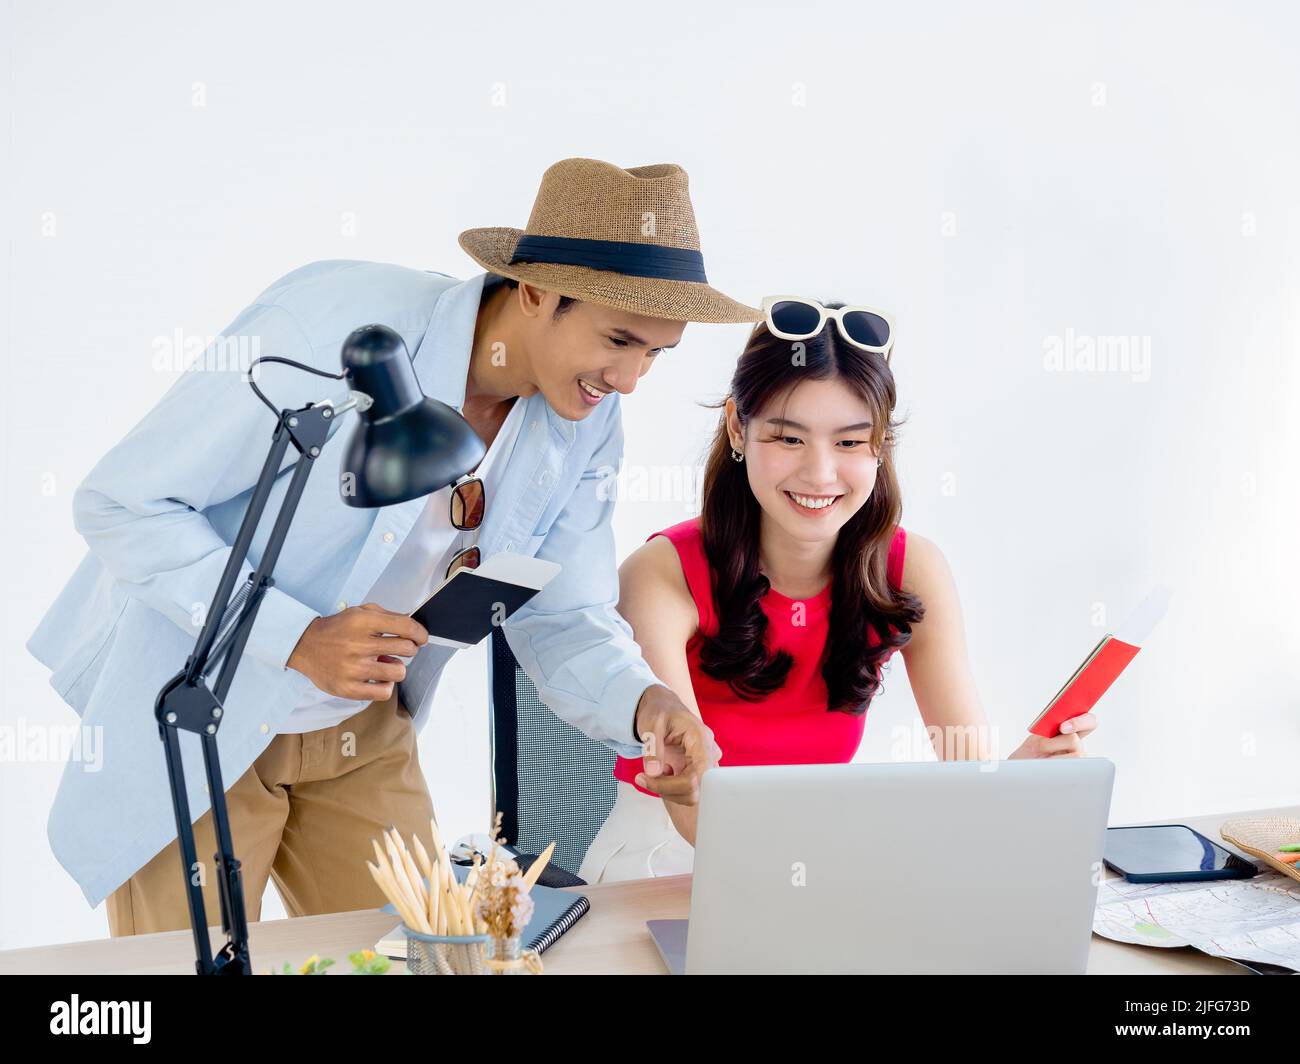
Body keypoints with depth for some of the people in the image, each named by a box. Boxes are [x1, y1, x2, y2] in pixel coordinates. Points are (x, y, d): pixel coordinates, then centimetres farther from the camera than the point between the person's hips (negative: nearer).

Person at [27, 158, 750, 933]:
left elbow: (566, 620, -3)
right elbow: (120, 504, -22)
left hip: (363, 735, 5)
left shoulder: (584, 422, -8)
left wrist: (643, 703, -25)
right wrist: (296, 638, -32)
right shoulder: (330, 324, -27)